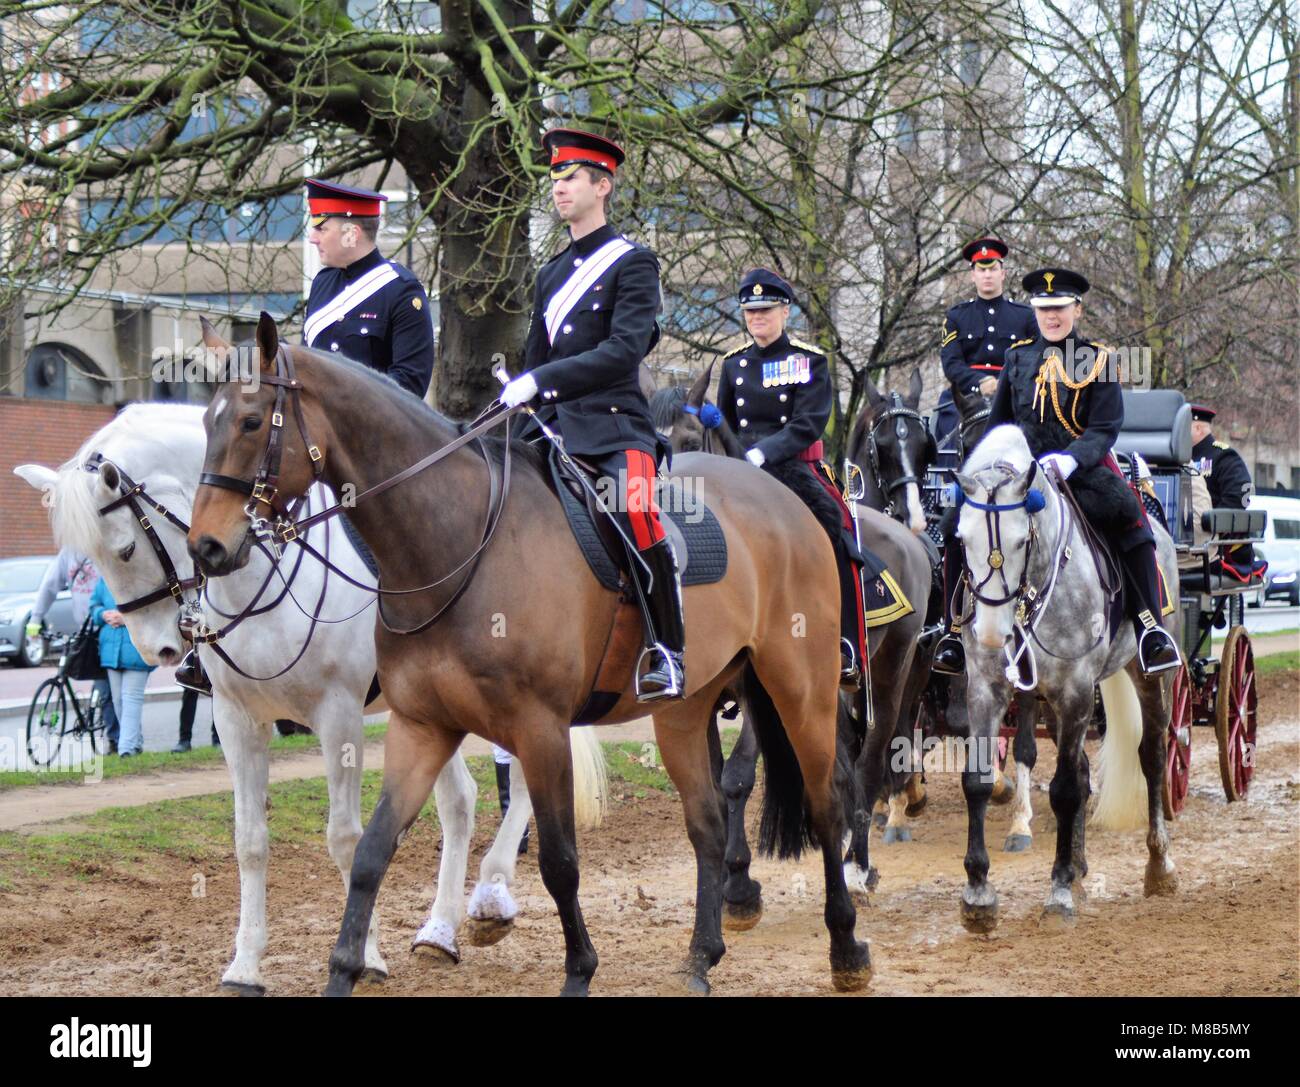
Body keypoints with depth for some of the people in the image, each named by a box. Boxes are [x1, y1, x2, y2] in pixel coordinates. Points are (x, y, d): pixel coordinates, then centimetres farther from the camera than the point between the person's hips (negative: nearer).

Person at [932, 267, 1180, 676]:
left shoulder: (1097, 360, 1)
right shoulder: (1018, 357, 12)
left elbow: (1104, 429, -7)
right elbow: (998, 423, 20)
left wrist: (1070, 459, -25)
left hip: (1082, 468, -3)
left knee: (1129, 517, -32)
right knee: (957, 521, -17)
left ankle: (1150, 628, -25)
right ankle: (955, 632, -6)